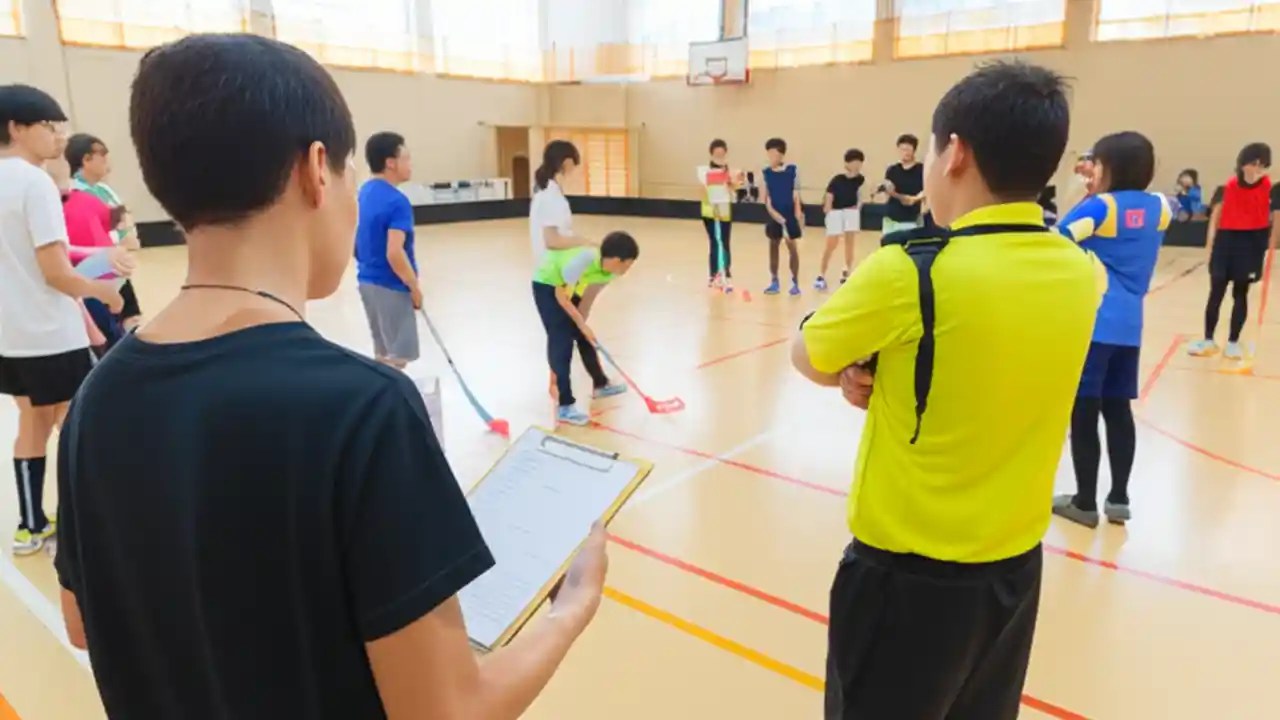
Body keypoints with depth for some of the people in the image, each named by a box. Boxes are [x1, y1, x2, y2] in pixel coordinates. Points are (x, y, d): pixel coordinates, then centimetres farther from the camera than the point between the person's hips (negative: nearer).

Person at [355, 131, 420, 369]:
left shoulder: (365, 191, 8)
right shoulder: (396, 201, -20)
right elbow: (394, 253, -26)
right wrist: (415, 286, -16)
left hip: (367, 280, 9)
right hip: (390, 286, -9)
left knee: (383, 352, 20)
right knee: (397, 356, 0)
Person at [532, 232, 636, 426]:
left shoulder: (608, 271, -14)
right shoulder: (583, 261, -38)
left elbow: (587, 301, -4)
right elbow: (561, 297, -27)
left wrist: (582, 325, -9)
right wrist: (582, 325, -23)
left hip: (570, 287, 8)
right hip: (547, 285, -8)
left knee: (583, 337, 15)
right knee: (561, 343, -12)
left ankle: (601, 384, 33)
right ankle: (564, 407, -8)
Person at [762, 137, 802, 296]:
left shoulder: (793, 170, -4)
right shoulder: (766, 173, 2)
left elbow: (796, 193, -3)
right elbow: (766, 195, 3)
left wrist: (798, 212, -10)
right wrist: (771, 210, -11)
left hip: (789, 214, -3)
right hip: (774, 214, 3)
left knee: (792, 247, 1)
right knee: (773, 246, 8)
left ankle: (795, 283, 9)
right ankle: (774, 282, 17)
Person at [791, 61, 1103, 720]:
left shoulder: (912, 268, -23)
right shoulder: (1081, 273, -4)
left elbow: (807, 358, -8)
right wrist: (889, 378, -5)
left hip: (910, 571, -5)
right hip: (1016, 565, 6)